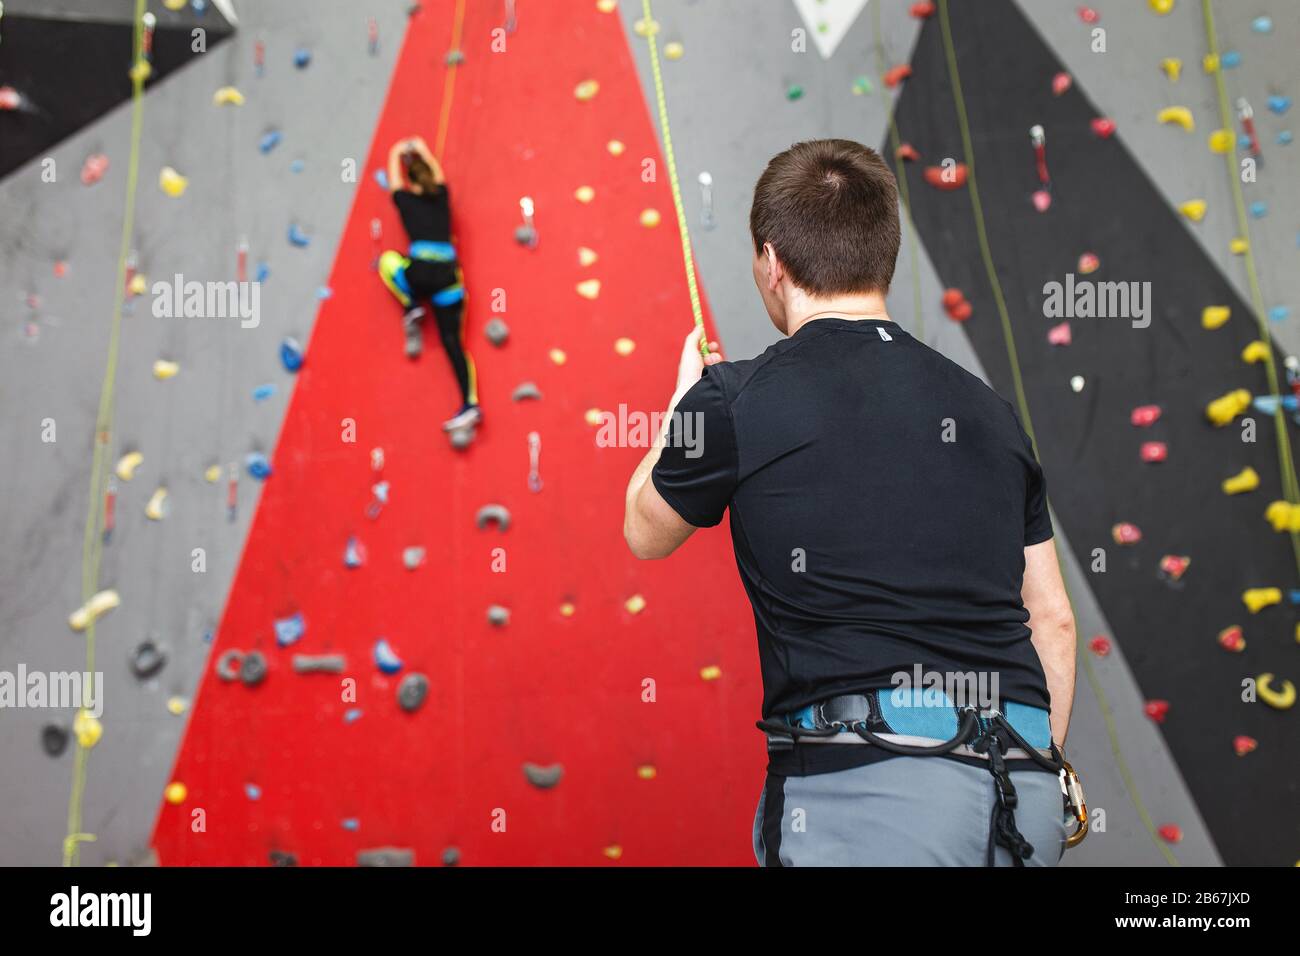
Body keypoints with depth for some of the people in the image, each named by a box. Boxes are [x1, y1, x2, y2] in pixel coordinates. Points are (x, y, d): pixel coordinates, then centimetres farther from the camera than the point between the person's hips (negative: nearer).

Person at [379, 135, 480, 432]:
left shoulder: (405, 199, 11)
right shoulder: (442, 195, 17)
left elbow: (394, 177, 32)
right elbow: (437, 171, 39)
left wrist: (396, 154, 50)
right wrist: (422, 150, 54)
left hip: (420, 271, -3)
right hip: (448, 273, 3)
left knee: (388, 260, 30)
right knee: (452, 340, 3)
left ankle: (412, 310, 13)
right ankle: (470, 404, -11)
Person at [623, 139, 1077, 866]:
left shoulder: (737, 401, -1)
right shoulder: (986, 409, 14)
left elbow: (646, 533, 19)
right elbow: (1052, 620, 16)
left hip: (866, 784, -6)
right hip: (1022, 787, 7)